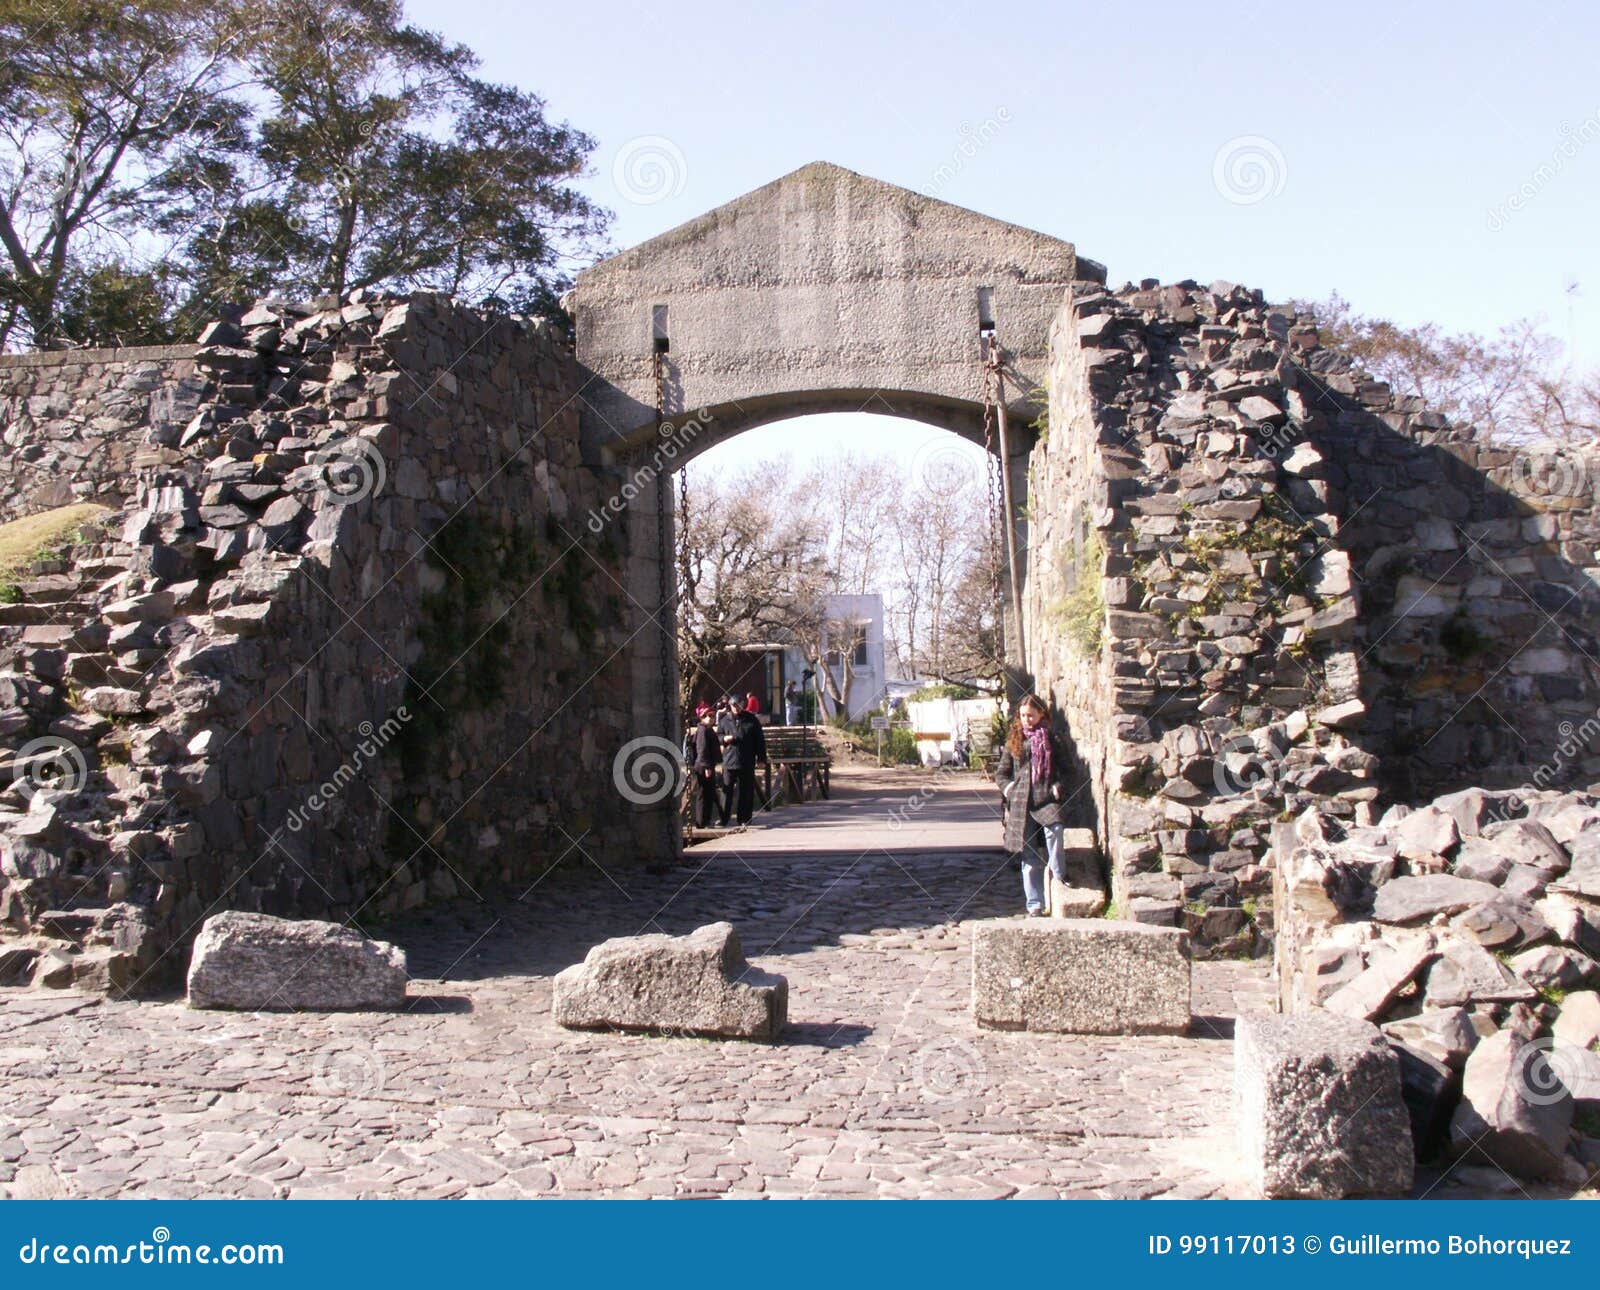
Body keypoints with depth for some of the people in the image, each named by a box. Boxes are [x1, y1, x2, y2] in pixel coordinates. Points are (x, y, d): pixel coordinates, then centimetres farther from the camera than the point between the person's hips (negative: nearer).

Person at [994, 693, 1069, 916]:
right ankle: (1035, 906, 8)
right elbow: (1000, 773, 15)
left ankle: (1058, 872, -15)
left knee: (1054, 829, -34)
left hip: (1046, 798, -1)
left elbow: (1063, 770, 12)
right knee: (1030, 859, 2)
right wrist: (1009, 788, -2)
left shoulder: (1051, 741, 10)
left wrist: (1058, 786, -6)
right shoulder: (1014, 741, 12)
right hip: (1021, 804, 1)